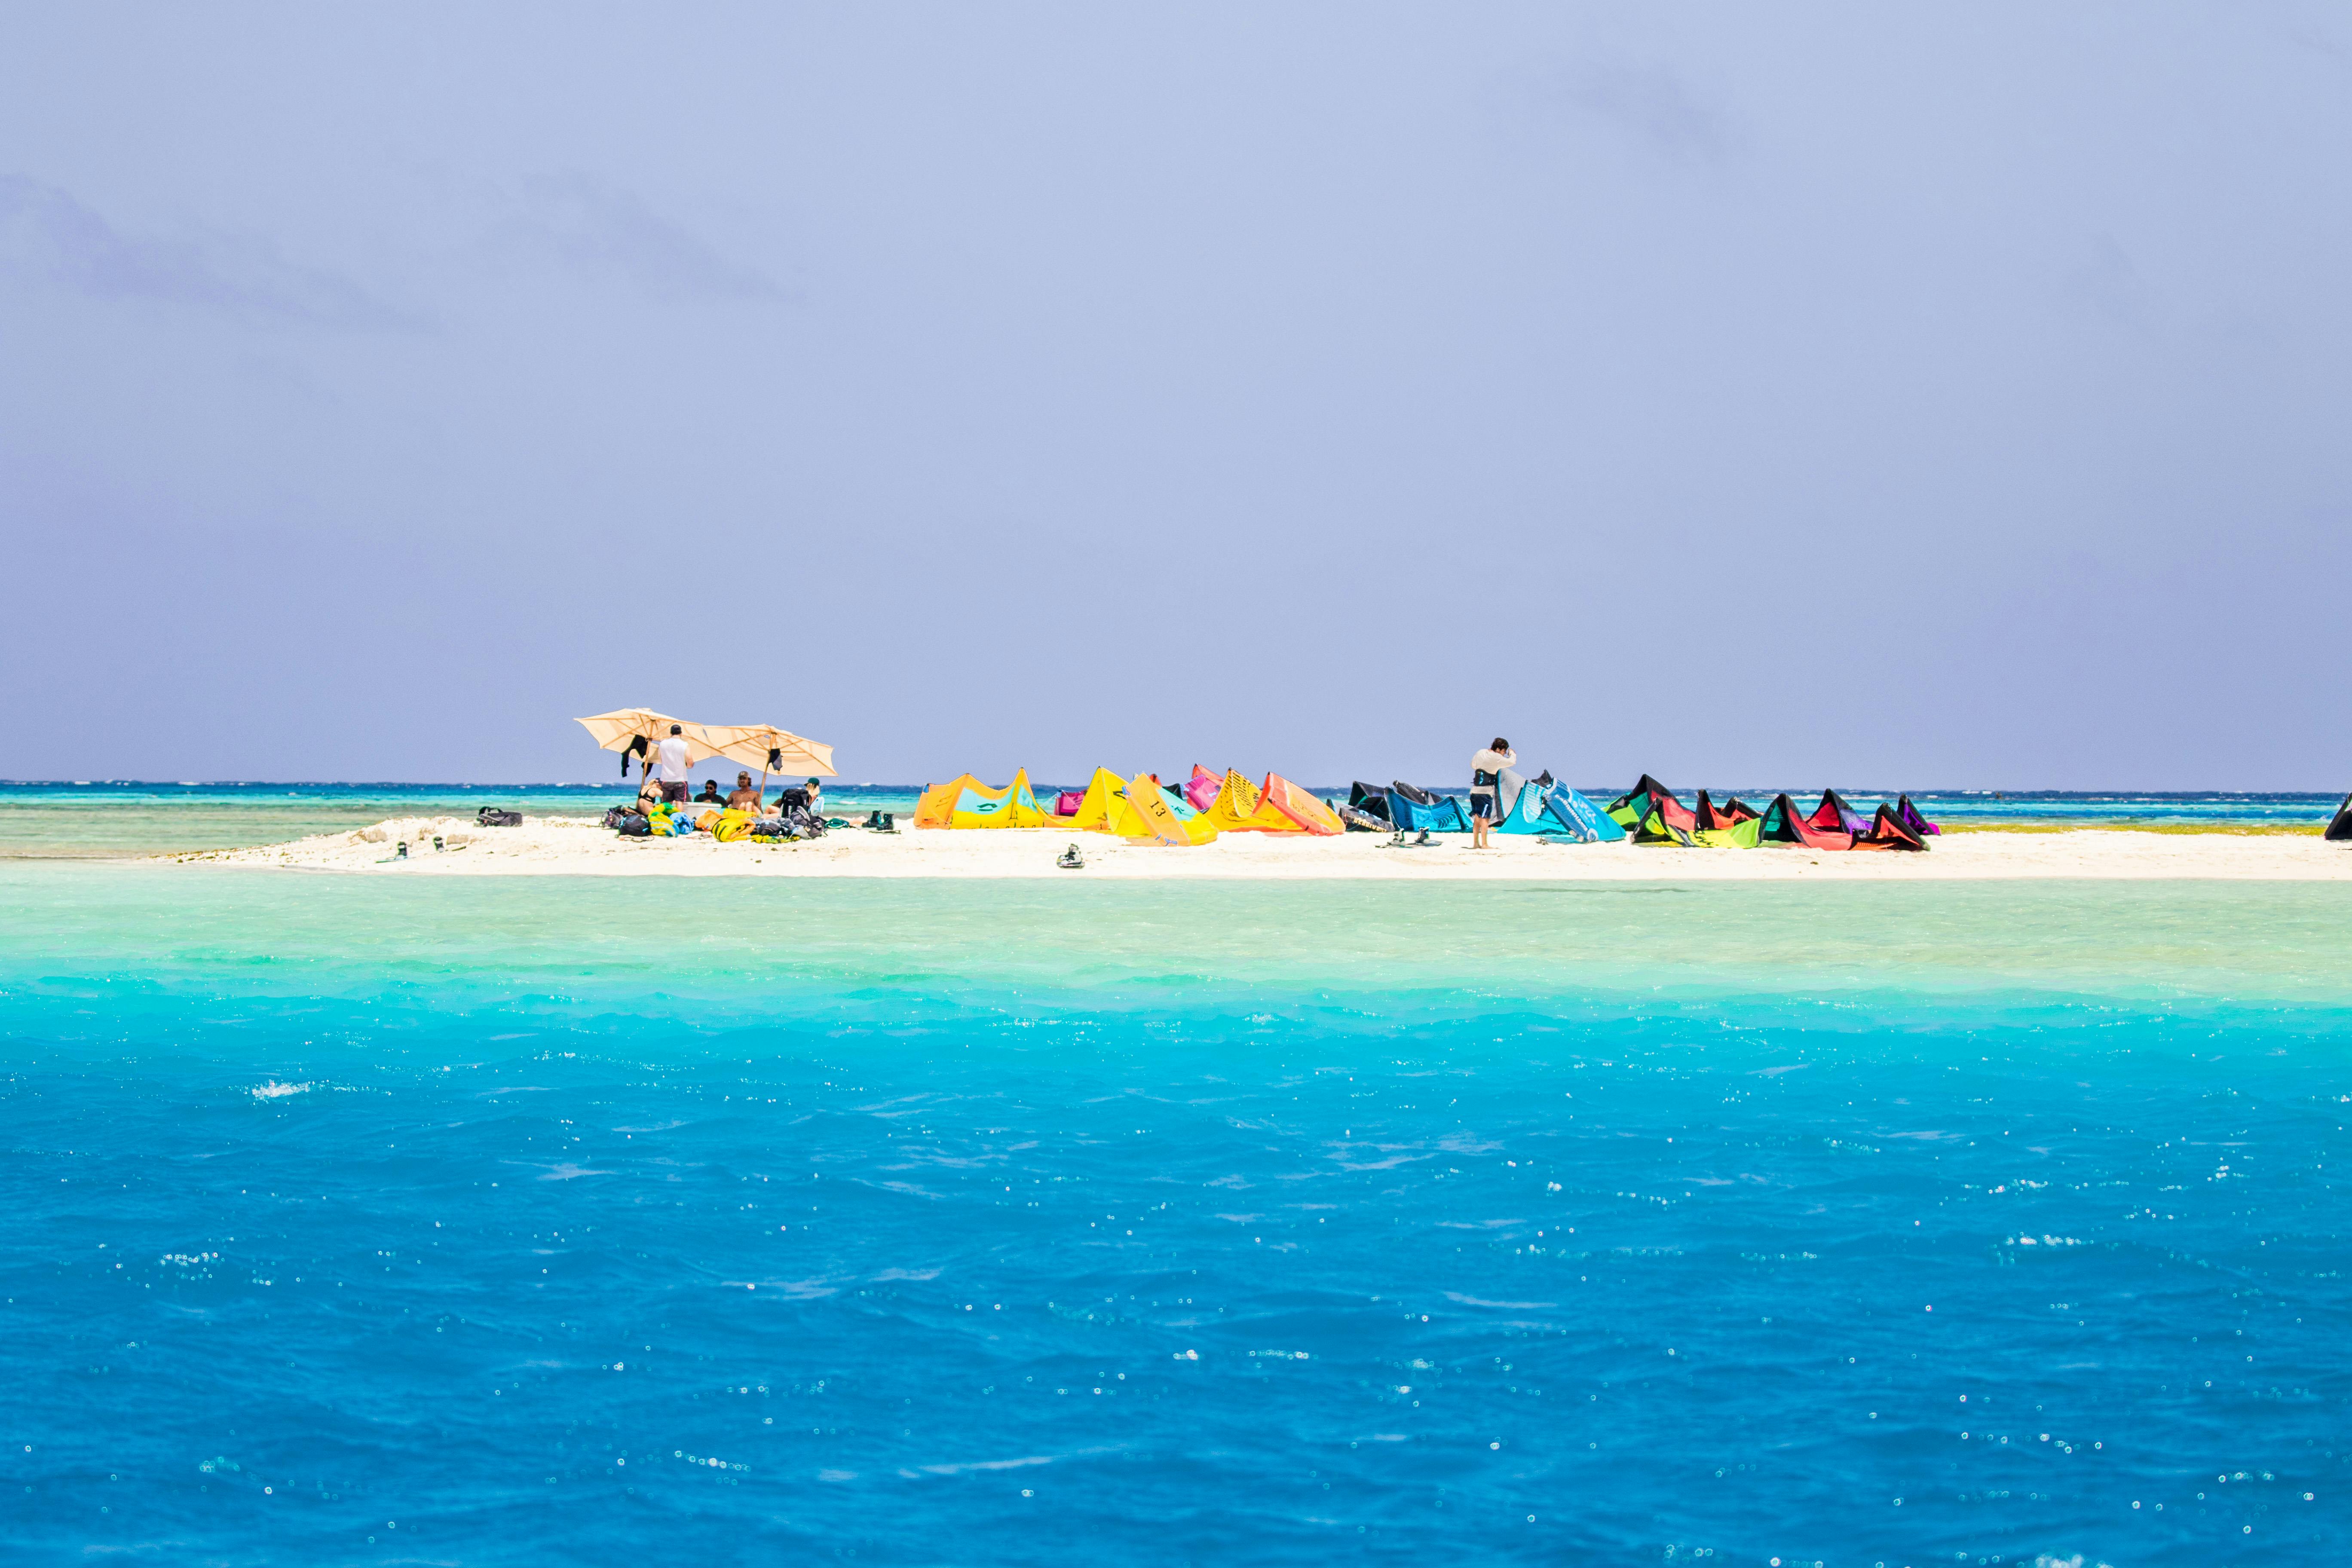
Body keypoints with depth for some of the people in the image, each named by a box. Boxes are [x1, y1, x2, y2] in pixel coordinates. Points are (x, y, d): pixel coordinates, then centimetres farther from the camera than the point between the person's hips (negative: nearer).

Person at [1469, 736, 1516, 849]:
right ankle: (1484, 844, -8)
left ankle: (1475, 843, 14)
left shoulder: (1480, 753, 10)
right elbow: (1512, 762, -10)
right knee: (1485, 818, -5)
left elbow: (1473, 765, 25)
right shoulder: (1496, 758, -13)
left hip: (1475, 790, 7)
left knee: (1477, 817, 12)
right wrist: (1512, 754, 9)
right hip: (1486, 791, -7)